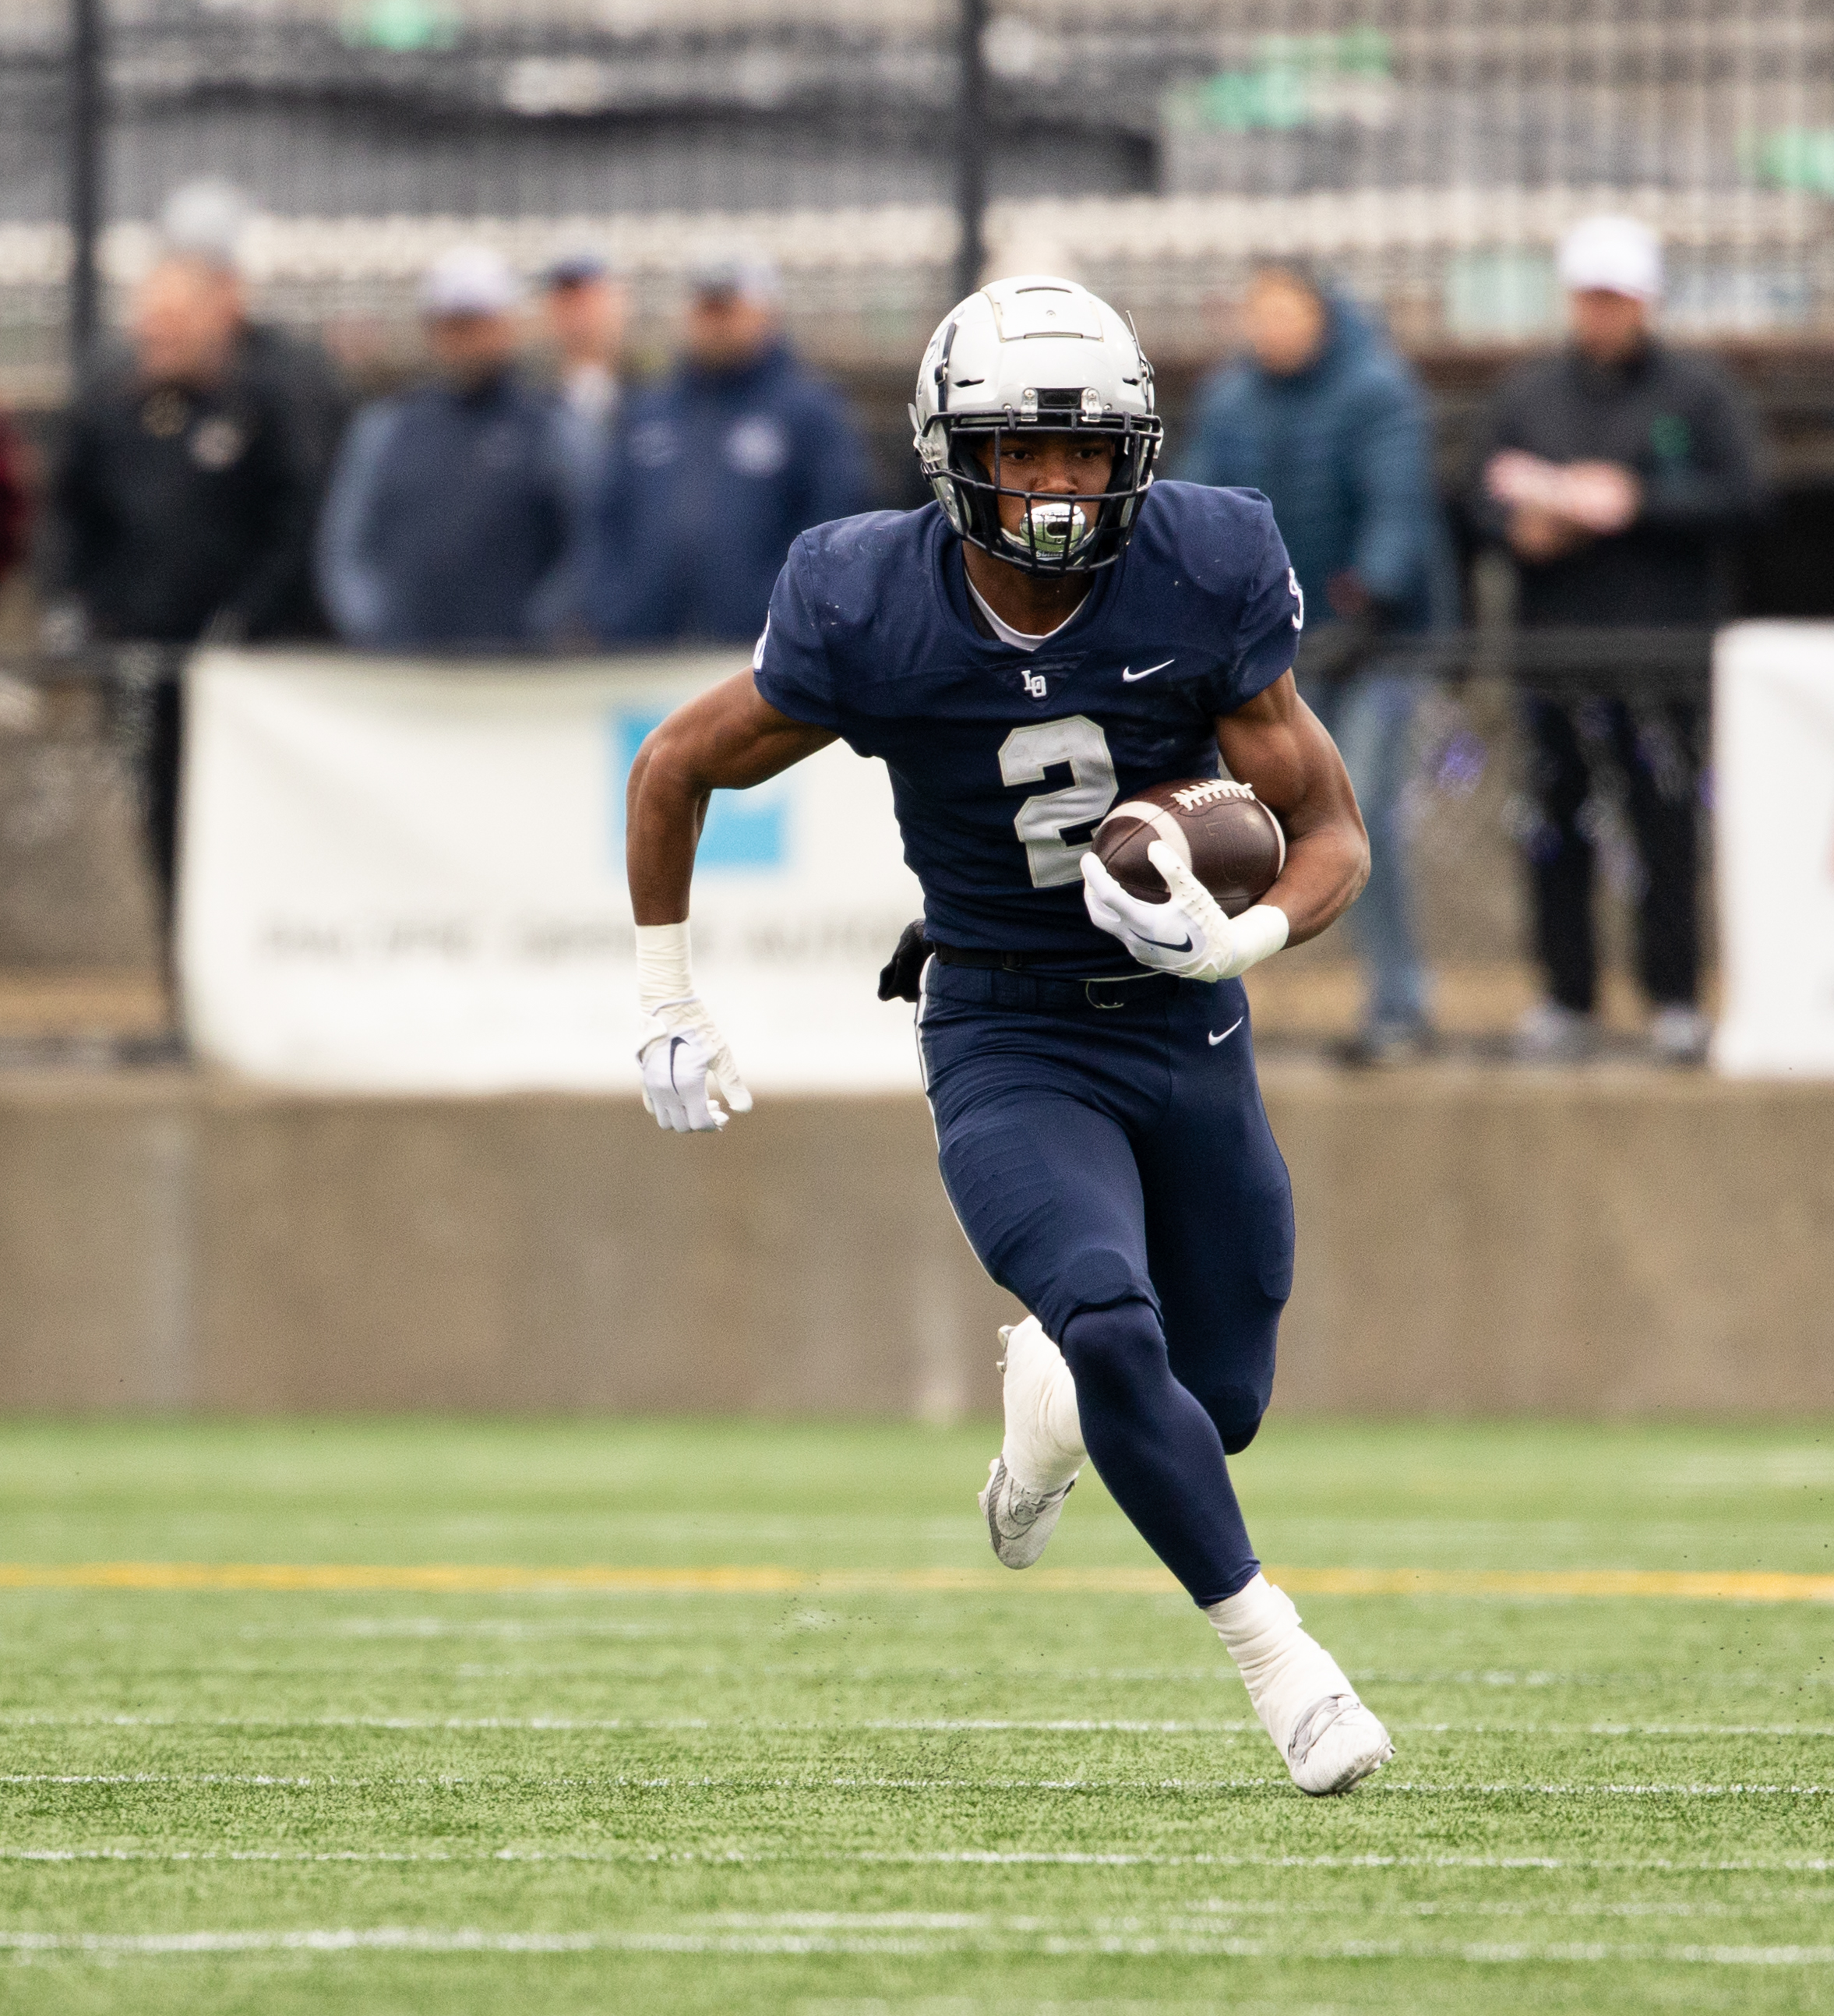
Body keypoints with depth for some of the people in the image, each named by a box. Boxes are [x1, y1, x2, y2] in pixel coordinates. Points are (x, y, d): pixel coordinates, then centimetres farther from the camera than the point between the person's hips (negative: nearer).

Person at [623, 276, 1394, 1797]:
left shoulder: (1205, 583, -14)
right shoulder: (871, 617, -16)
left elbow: (1334, 832, -9)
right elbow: (678, 768, 1)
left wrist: (1244, 937, -30)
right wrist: (668, 1010, 6)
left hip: (1188, 1032, 3)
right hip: (1008, 1049, -3)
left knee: (1217, 1409, 10)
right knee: (1116, 1329, -28)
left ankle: (1050, 1390, 46)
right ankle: (1273, 1654, -14)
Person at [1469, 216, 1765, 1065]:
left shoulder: (1698, 392, 5)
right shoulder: (1526, 396, 14)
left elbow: (1738, 494, -4)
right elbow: (1486, 499, 11)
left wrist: (1631, 503, -13)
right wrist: (1526, 526, -11)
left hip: (1663, 640, -3)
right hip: (1554, 637, 3)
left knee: (1666, 825, -5)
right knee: (1557, 826, 2)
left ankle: (1675, 1000, 1)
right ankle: (1567, 1000, 8)